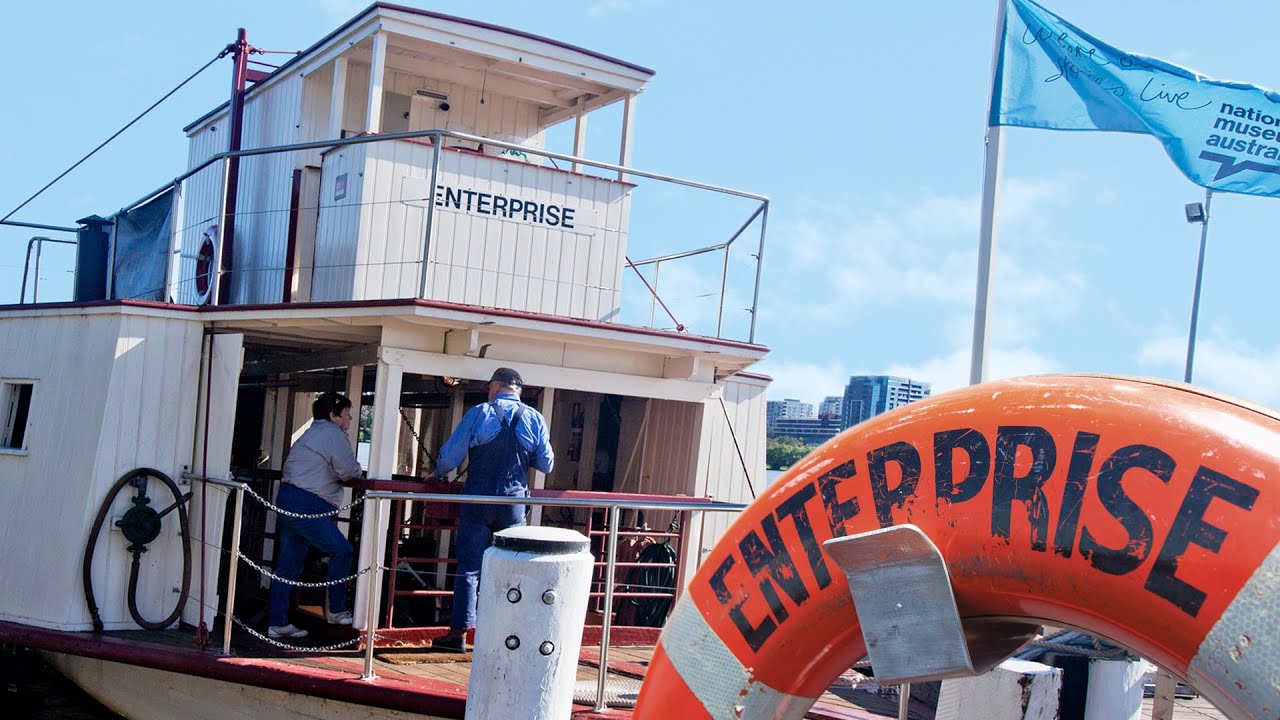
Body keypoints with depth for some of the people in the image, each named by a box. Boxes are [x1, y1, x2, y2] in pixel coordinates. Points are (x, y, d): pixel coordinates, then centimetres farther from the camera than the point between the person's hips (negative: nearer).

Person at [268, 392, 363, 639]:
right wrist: (356, 471, 9)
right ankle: (336, 610, 2)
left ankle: (278, 623, 11)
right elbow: (348, 470, -13)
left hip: (288, 500, 11)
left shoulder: (313, 433, 26)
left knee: (289, 564, 10)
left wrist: (349, 473, 13)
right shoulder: (333, 434, -6)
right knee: (341, 550, -5)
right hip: (306, 505, -11)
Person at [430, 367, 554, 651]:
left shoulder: (478, 413, -4)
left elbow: (450, 456, -4)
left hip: (477, 500, -1)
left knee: (469, 568, 4)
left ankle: (459, 633, 4)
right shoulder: (535, 419, 1)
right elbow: (546, 464, 5)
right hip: (514, 503, 2)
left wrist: (437, 474, 17)